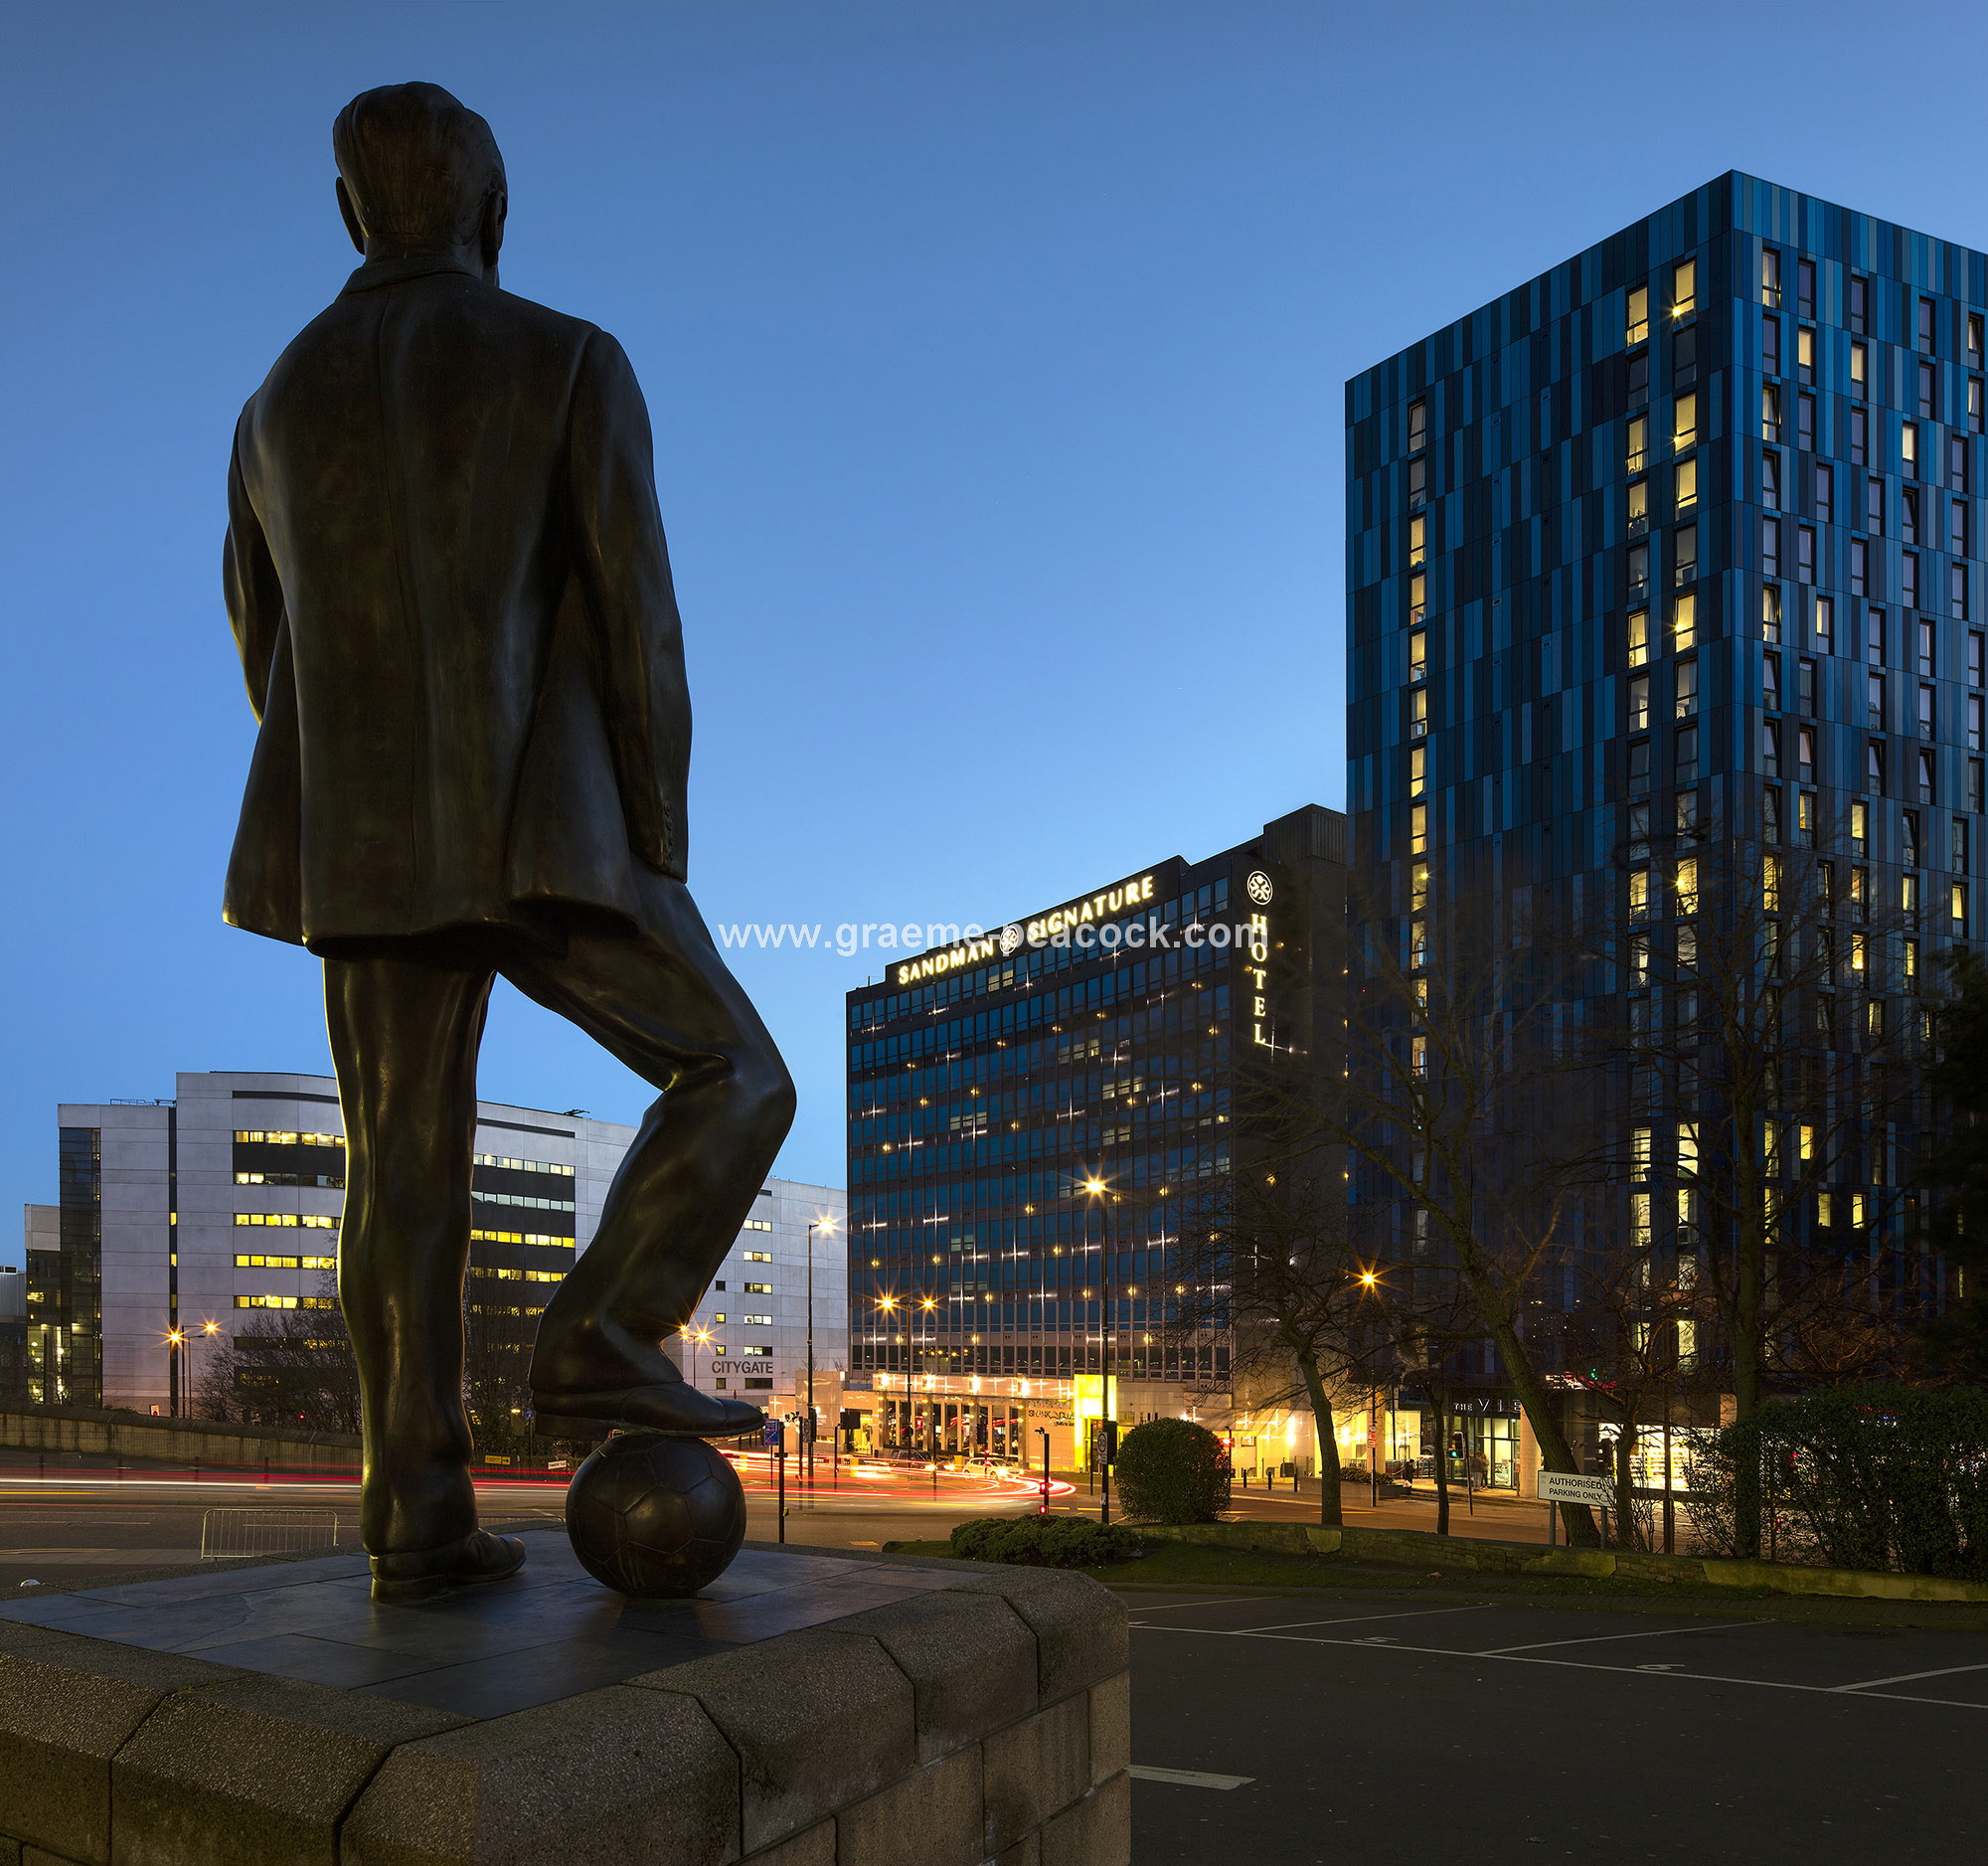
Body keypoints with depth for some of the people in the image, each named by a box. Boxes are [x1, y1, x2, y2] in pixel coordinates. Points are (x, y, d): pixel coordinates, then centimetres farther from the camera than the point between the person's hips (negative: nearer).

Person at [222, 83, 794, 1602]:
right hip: (547, 834, -5)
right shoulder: (574, 362, -3)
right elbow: (637, 621, -9)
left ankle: (419, 1525, 2)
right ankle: (605, 1341, -10)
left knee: (408, 1183, 5)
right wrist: (662, 847, -3)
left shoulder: (283, 405, 13)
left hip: (371, 854, 5)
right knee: (737, 1083, 8)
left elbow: (273, 665, 16)